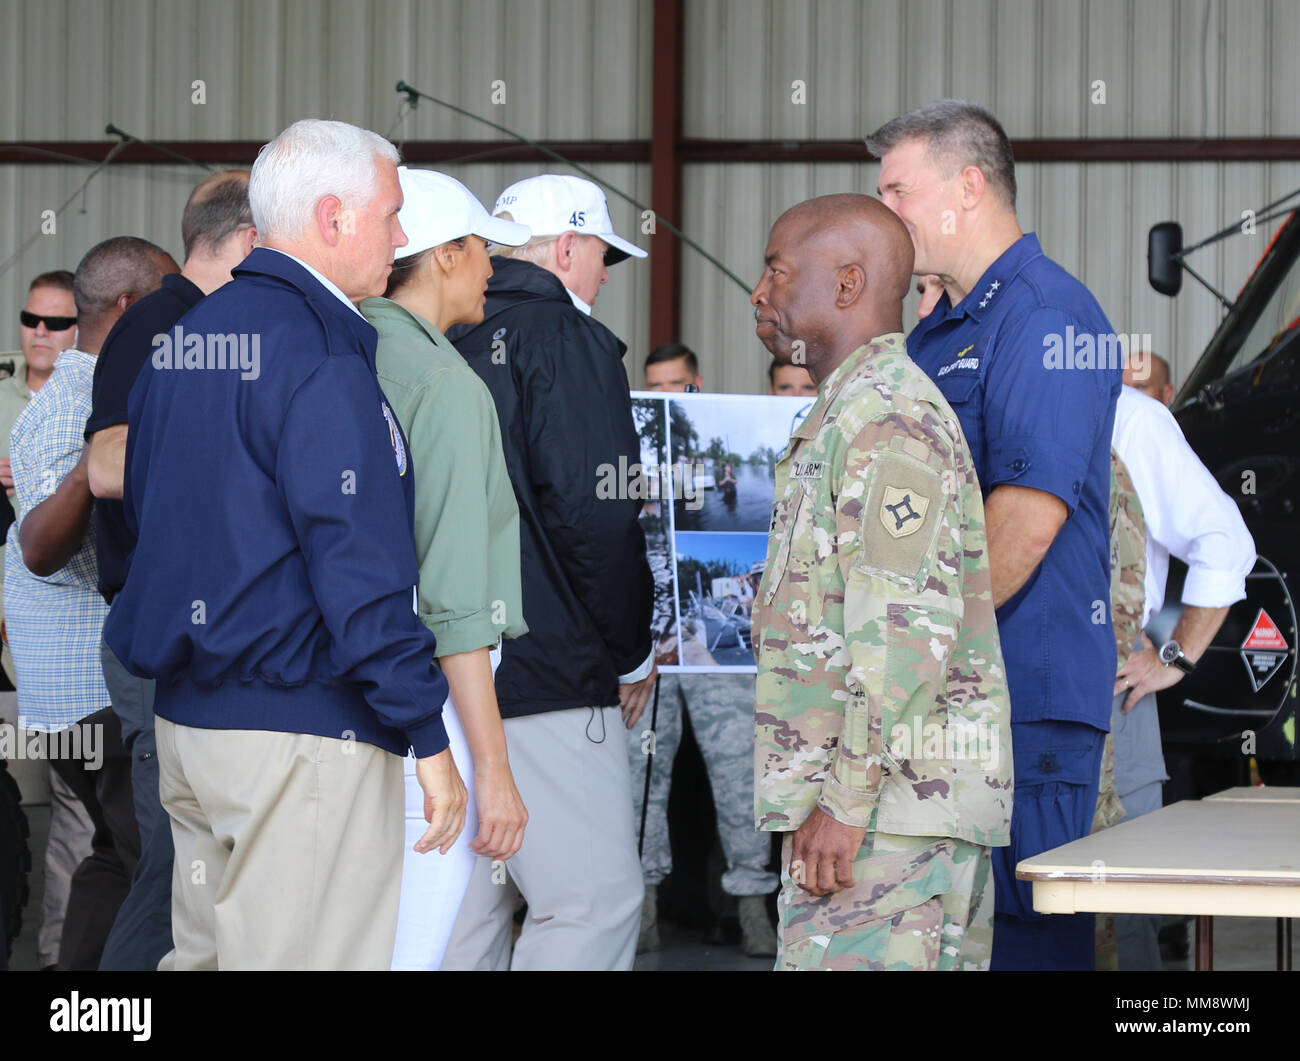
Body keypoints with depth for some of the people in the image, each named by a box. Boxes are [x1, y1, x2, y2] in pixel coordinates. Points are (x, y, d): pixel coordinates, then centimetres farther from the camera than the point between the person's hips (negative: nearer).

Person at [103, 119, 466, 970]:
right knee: (303, 957, -5)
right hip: (303, 729, -9)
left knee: (205, 953, 15)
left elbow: (139, 522, 21)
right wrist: (429, 737, -17)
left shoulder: (182, 343, 13)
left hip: (184, 716, 9)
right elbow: (360, 566, -20)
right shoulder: (320, 355, -15)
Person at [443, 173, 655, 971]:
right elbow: (598, 516, -15)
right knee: (596, 903, -7)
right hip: (544, 677, -8)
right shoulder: (567, 339, -8)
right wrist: (633, 656, -2)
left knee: (469, 903, 12)